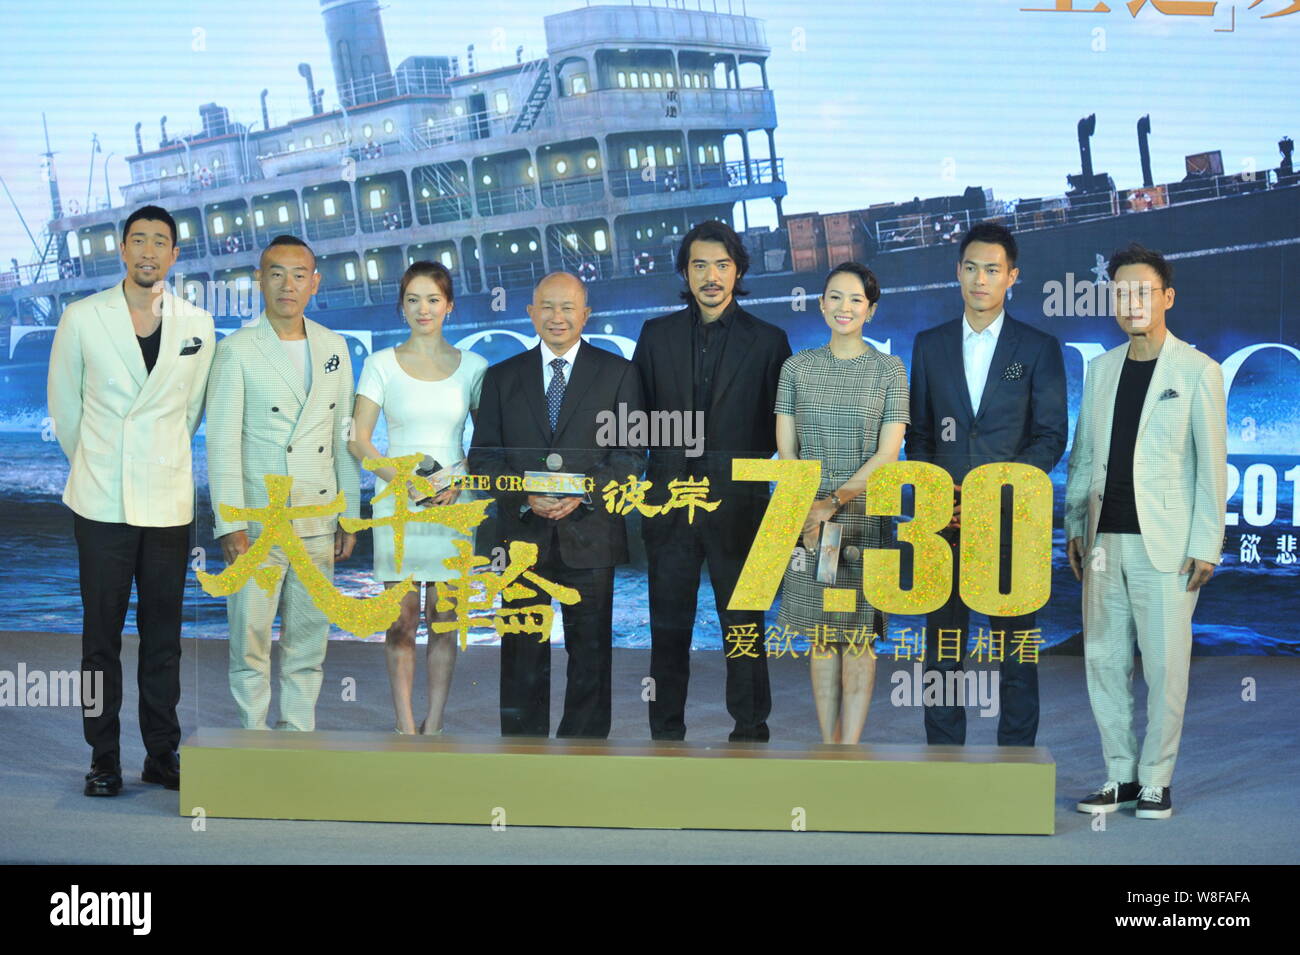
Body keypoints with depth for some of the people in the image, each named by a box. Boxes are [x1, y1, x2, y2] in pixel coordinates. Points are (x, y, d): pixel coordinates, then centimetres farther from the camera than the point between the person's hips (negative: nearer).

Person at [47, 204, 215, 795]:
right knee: (102, 632, 3)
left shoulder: (197, 325, 5)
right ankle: (104, 758, 10)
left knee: (163, 633, 7)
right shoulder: (82, 318, 0)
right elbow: (63, 404, 9)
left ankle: (162, 755, 15)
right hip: (101, 500, -1)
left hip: (169, 501, 2)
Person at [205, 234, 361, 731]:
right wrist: (230, 526, -12)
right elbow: (222, 443, -7)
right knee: (250, 643, -2)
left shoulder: (335, 347, 11)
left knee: (309, 642, 9)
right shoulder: (237, 350, -4)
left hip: (318, 522, 4)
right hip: (258, 519, -4)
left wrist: (350, 516, 10)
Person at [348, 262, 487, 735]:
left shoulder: (472, 366, 6)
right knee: (401, 621, 0)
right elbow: (358, 441, 1)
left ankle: (434, 725, 10)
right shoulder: (381, 364, 3)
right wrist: (406, 482, -12)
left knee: (444, 620, 3)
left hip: (453, 502, 1)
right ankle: (405, 726, 6)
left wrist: (461, 483, -9)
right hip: (396, 500, -1)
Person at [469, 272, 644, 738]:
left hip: (589, 534, -1)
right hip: (522, 535, 1)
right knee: (522, 652, 4)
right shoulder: (502, 377, 11)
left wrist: (583, 494, -14)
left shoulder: (618, 373, 6)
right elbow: (483, 456, 7)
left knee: (590, 650, 4)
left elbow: (631, 453, 1)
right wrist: (526, 497, -11)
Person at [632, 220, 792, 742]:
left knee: (743, 626, 5)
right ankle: (666, 733, 14)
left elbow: (782, 424, 6)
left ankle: (750, 729, 16)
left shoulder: (767, 341, 2)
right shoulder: (657, 335, 8)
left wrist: (745, 463, -3)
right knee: (668, 627, 6)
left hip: (738, 503, -2)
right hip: (671, 502, 2)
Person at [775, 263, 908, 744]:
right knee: (820, 638, 5)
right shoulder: (797, 367, 6)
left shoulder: (889, 369, 1)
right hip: (807, 516, 2)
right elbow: (785, 447, 4)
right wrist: (805, 512, -9)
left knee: (858, 636, -2)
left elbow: (888, 452, -6)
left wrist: (834, 502, -15)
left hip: (865, 514, -2)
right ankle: (828, 747, 11)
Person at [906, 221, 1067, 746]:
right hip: (945, 519, 2)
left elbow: (1051, 436, -1)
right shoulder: (930, 345, 12)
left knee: (1016, 643, 2)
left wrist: (996, 491, -13)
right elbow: (918, 432, 12)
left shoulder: (1039, 348, 4)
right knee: (943, 642, 5)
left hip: (1012, 516, -2)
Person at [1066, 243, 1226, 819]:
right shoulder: (1100, 369, 13)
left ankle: (1156, 780, 9)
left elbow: (1212, 465, -3)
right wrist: (1074, 526, 11)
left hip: (1165, 544, -5)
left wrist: (1205, 546, -8)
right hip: (1105, 540, 5)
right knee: (1104, 661, 6)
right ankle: (1121, 775, 17)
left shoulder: (1197, 371, -1)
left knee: (1165, 665, -2)